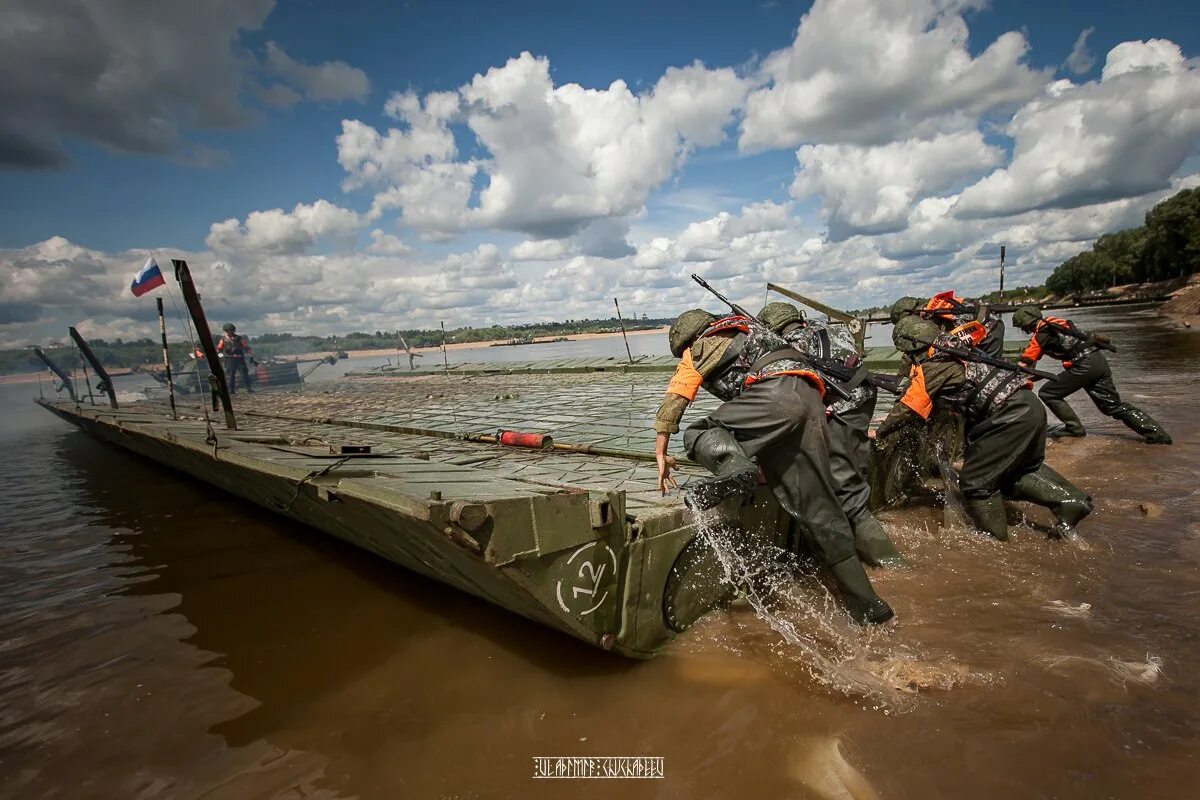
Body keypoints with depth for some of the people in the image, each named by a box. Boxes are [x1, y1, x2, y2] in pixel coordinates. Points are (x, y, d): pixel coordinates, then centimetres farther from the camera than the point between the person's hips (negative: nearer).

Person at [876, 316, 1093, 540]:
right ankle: (1072, 500, 23)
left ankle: (994, 540, 14)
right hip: (1030, 405, 10)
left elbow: (908, 410, -9)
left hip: (1011, 415, -10)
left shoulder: (930, 368, -9)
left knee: (975, 482, 1)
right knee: (1020, 468, 30)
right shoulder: (952, 351, 18)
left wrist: (880, 434, 4)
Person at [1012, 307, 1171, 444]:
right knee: (1114, 405, 15)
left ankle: (1074, 428, 5)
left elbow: (1024, 363, -5)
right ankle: (1156, 433, 11)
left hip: (1083, 365, -9)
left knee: (1047, 394, 1)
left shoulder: (1040, 334, -6)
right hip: (1099, 360, 9)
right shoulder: (1054, 323, 20)